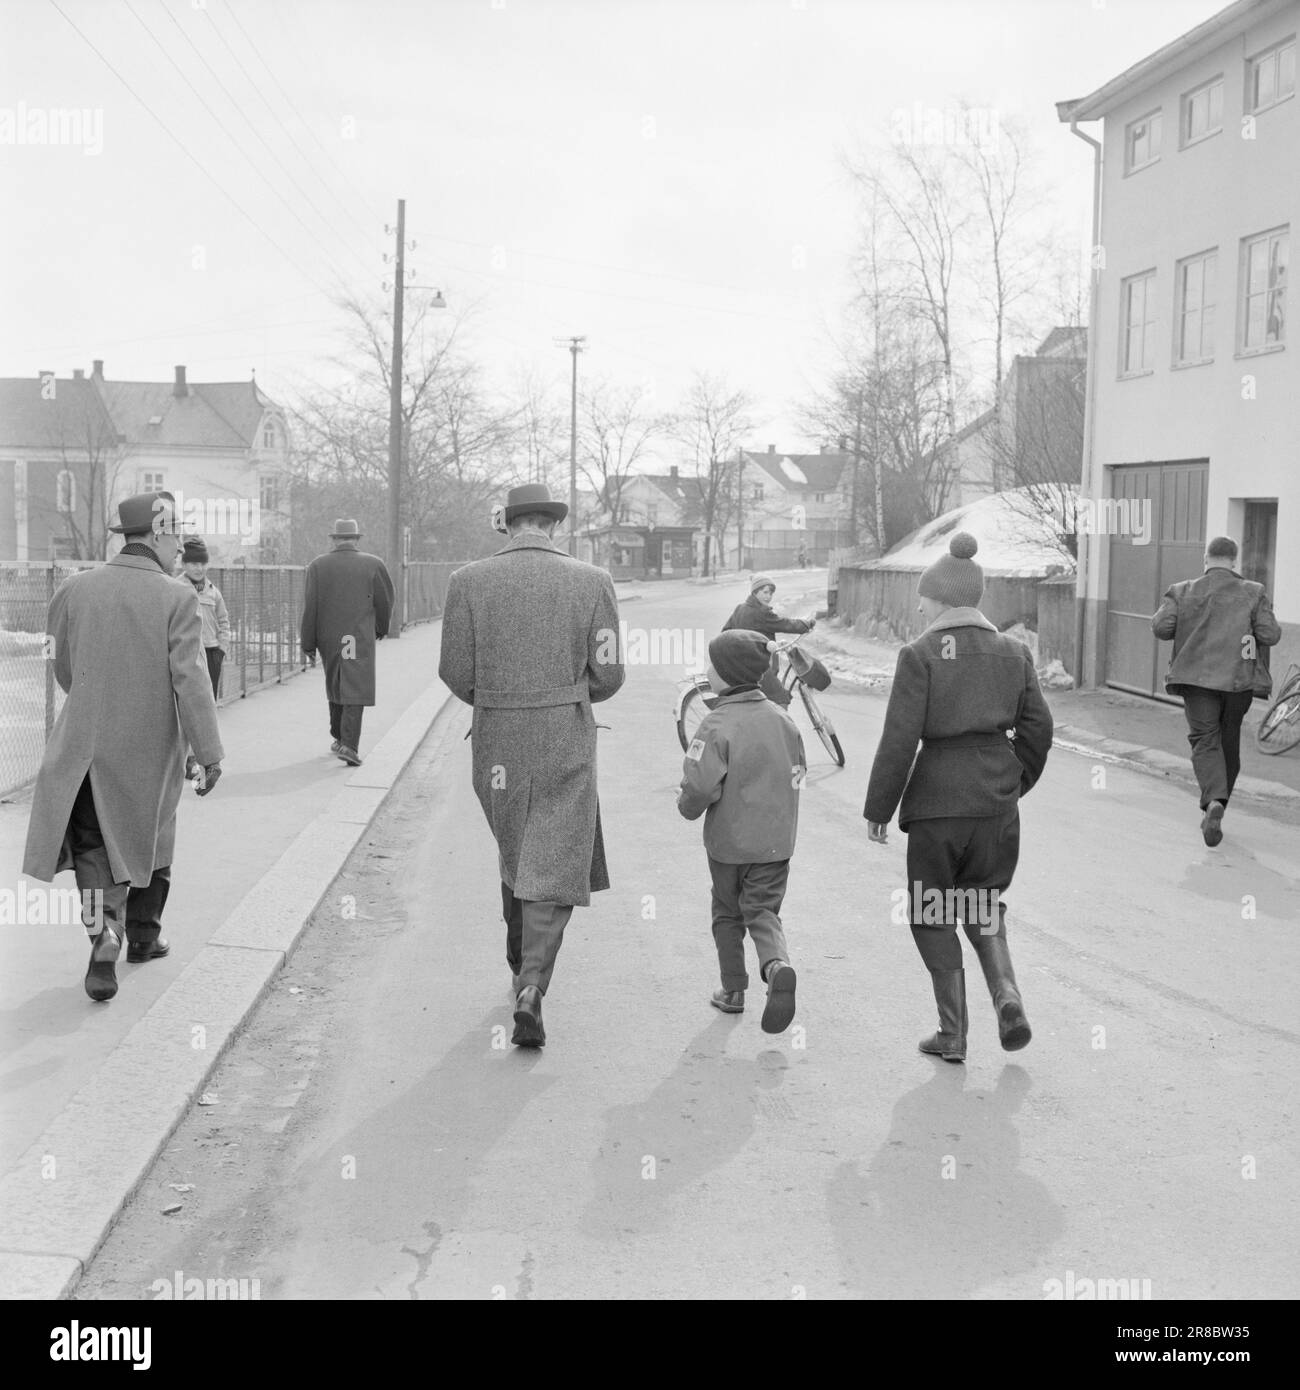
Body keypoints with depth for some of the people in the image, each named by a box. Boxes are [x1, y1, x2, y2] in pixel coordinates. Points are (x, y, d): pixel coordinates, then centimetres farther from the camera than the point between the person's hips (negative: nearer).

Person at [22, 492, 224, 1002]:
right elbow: (190, 681, -17)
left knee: (92, 842, 7)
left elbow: (63, 668, 10)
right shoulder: (177, 598, -13)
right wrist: (209, 754, -13)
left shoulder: (73, 590, -2)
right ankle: (143, 936, 33)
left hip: (86, 740, 1)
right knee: (150, 838, 19)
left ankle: (104, 931, -17)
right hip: (152, 748, -1)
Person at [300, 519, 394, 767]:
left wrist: (308, 644, 2)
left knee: (335, 687, 21)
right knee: (356, 691, -4)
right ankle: (349, 744, -16)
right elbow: (385, 601, 2)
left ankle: (338, 737, 30)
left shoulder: (318, 566, 0)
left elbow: (309, 607, -3)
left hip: (328, 637, 3)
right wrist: (382, 628, 21)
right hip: (360, 638, -3)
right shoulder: (374, 565, -3)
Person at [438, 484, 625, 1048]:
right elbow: (608, 674, -4)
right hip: (567, 736, -2)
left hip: (496, 740, 2)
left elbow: (456, 672, -3)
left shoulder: (468, 581, -4)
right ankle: (531, 986, -13)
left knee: (515, 852, 23)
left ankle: (523, 964, 39)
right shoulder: (592, 581, -5)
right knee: (554, 867, 2)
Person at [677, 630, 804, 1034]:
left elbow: (700, 786, -21)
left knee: (727, 914, 15)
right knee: (763, 911, 11)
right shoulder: (782, 719, 1)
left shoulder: (717, 725, -17)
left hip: (728, 840, -3)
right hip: (776, 841, 4)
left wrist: (687, 806, 0)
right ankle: (777, 966, -16)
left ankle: (733, 990, 23)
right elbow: (797, 774, 11)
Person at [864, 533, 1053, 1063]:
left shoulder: (921, 655, -10)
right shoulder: (1012, 652, 5)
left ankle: (952, 1034, 15)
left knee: (933, 916, 11)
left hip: (938, 799, -5)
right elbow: (1038, 727, 9)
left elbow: (899, 740, -12)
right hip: (998, 801, 5)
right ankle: (1006, 994, 2)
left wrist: (877, 810, -4)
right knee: (983, 902, 23)